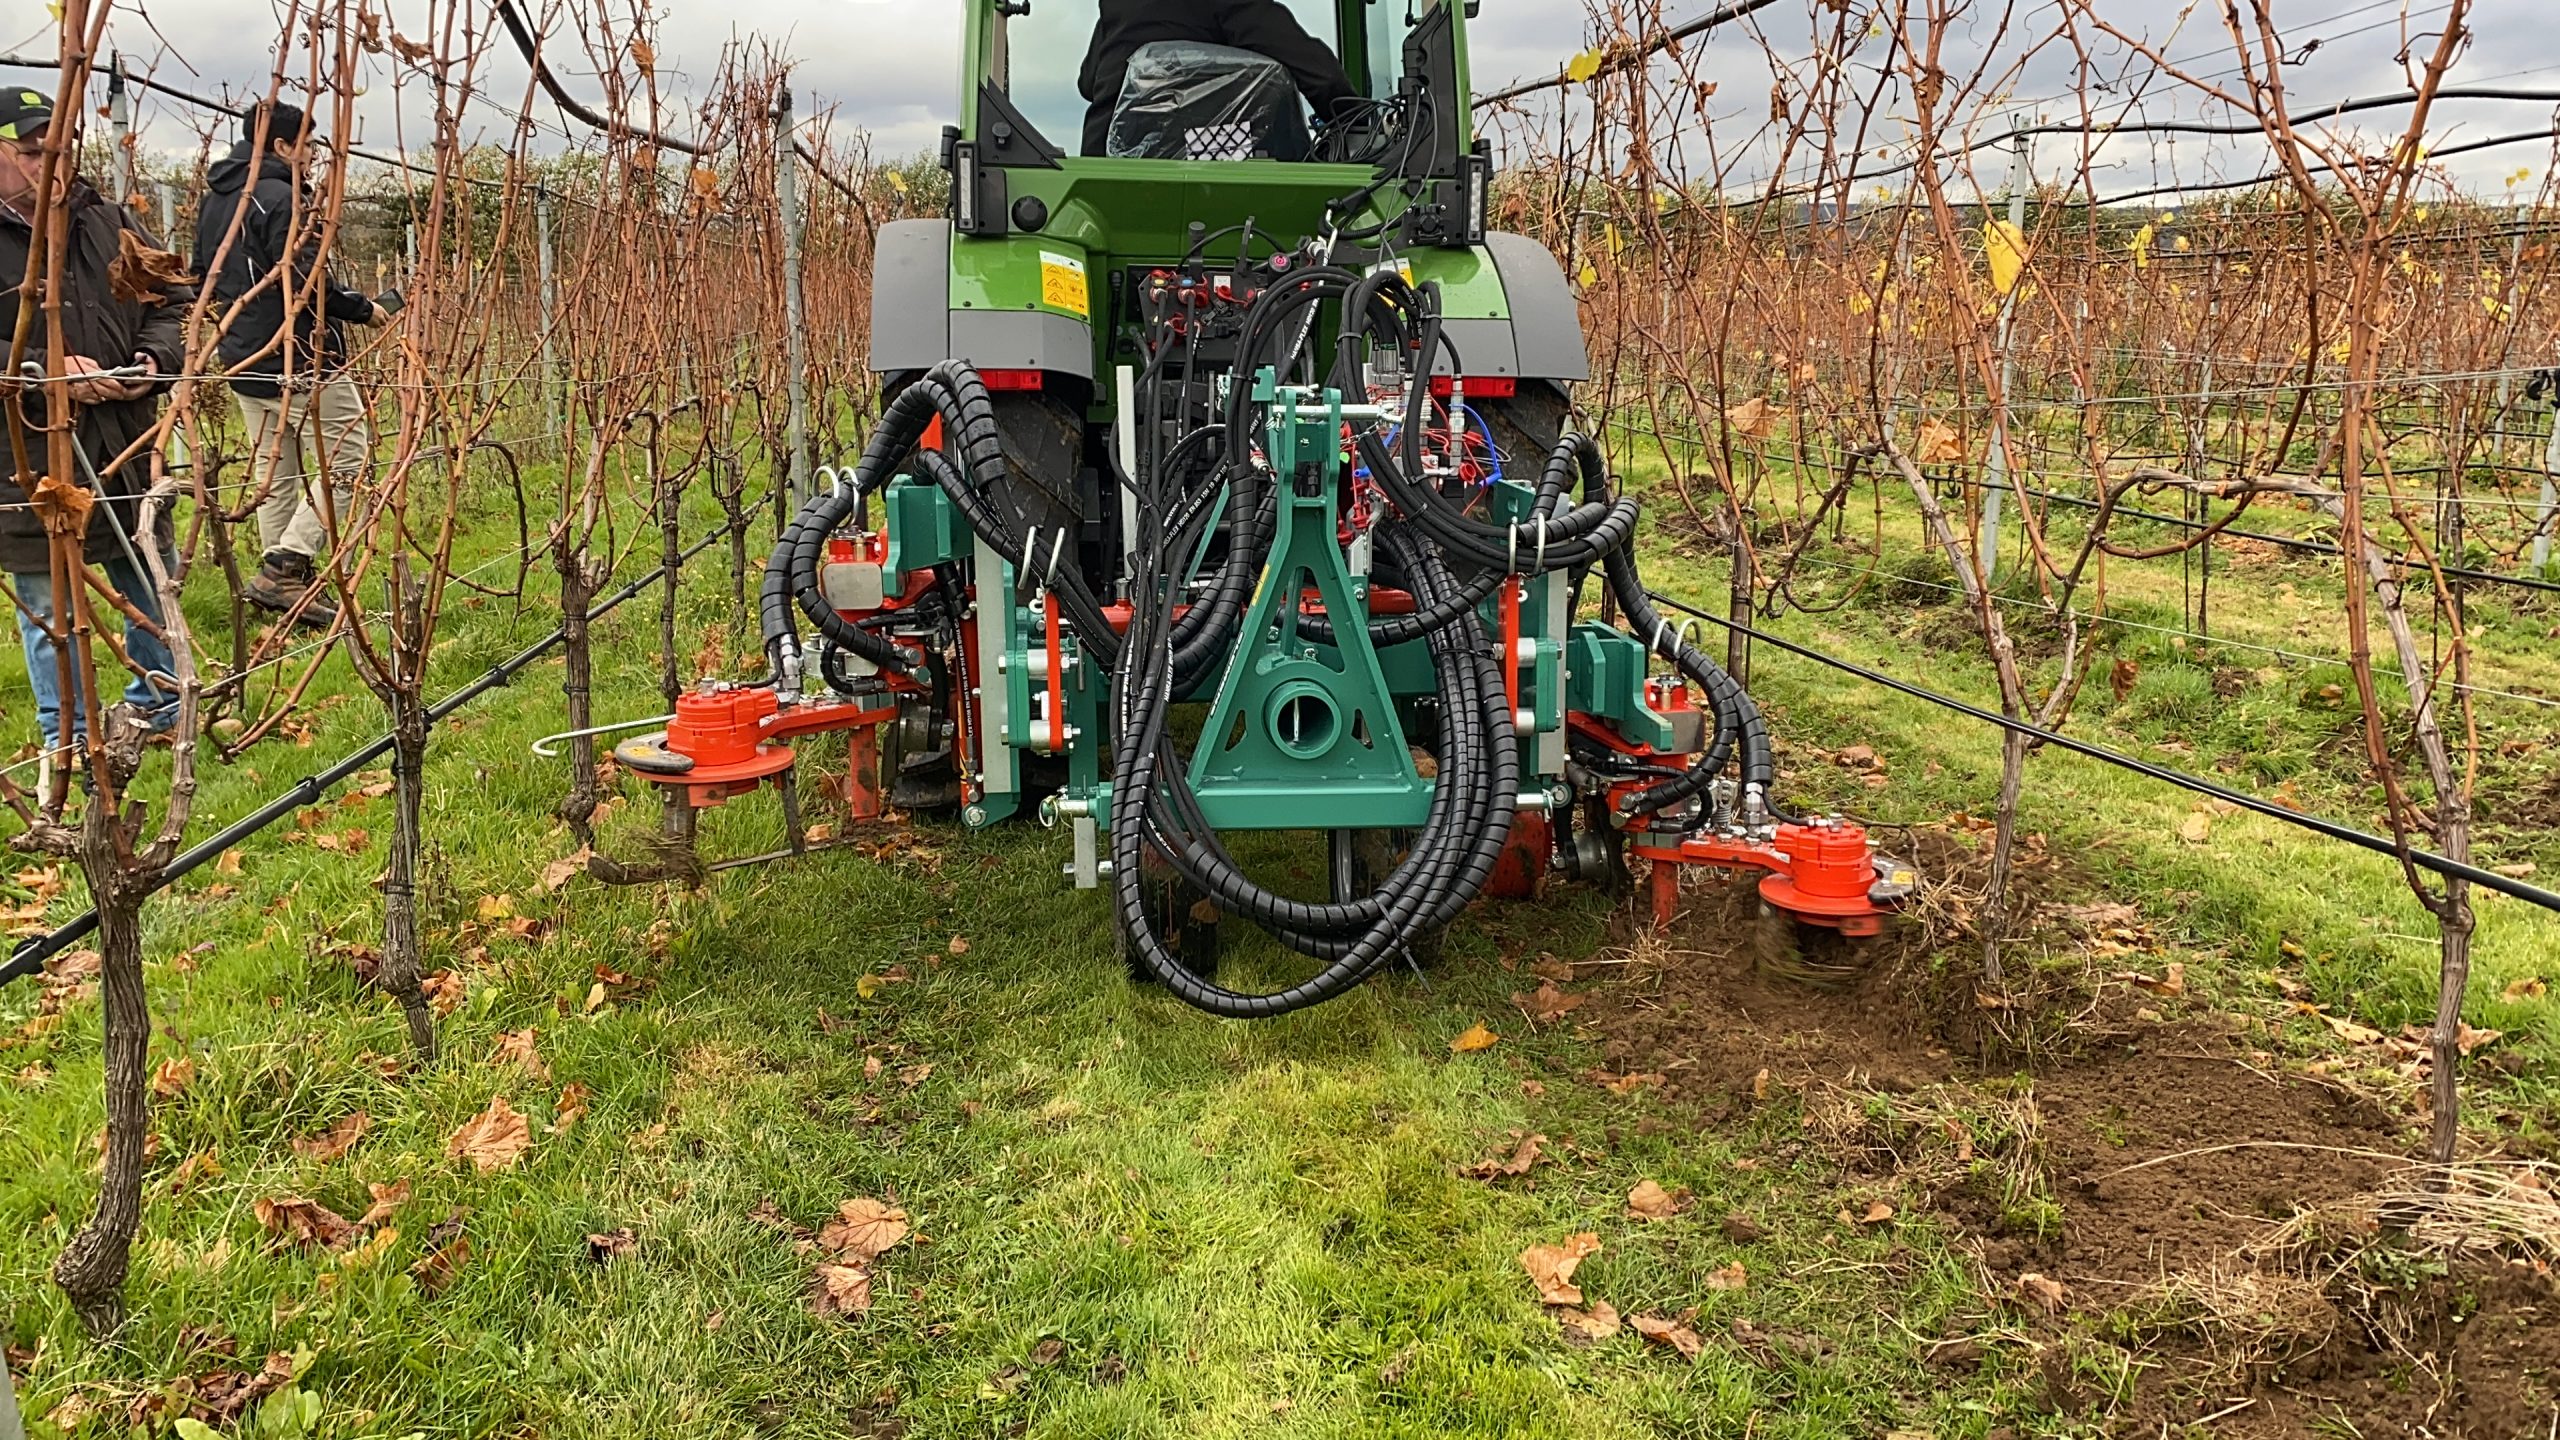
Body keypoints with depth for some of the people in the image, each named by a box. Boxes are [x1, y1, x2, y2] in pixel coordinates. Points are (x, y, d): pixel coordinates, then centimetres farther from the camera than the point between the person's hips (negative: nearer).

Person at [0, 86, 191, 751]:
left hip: (128, 446, 4)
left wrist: (153, 359, -6)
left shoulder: (112, 224, 6)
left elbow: (172, 302, 13)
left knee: (154, 586, 17)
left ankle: (160, 703, 36)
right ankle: (67, 737, 20)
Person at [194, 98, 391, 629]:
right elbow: (307, 283, -22)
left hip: (243, 360, 10)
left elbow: (205, 275, 22)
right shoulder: (282, 198, -15)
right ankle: (285, 567, -11)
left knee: (272, 470, 14)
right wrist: (363, 309, -9)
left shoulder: (214, 199, 14)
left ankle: (283, 581, 17)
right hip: (300, 359, -10)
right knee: (348, 457, -4)